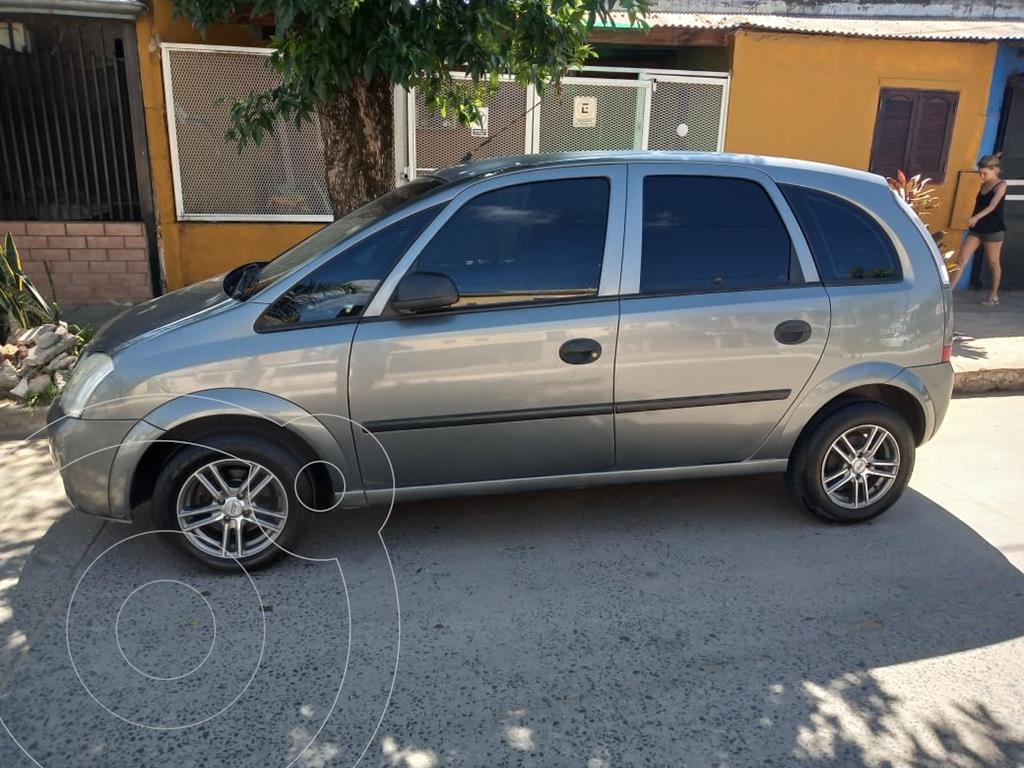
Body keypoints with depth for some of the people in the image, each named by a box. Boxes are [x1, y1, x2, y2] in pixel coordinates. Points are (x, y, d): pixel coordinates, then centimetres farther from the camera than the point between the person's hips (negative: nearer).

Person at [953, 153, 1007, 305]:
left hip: (994, 230, -6)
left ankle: (994, 295, 17)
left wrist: (976, 217, -38)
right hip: (977, 229, 6)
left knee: (992, 262, 5)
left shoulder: (1001, 185, -9)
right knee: (961, 259, -5)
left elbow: (992, 206, -23)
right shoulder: (984, 185, 11)